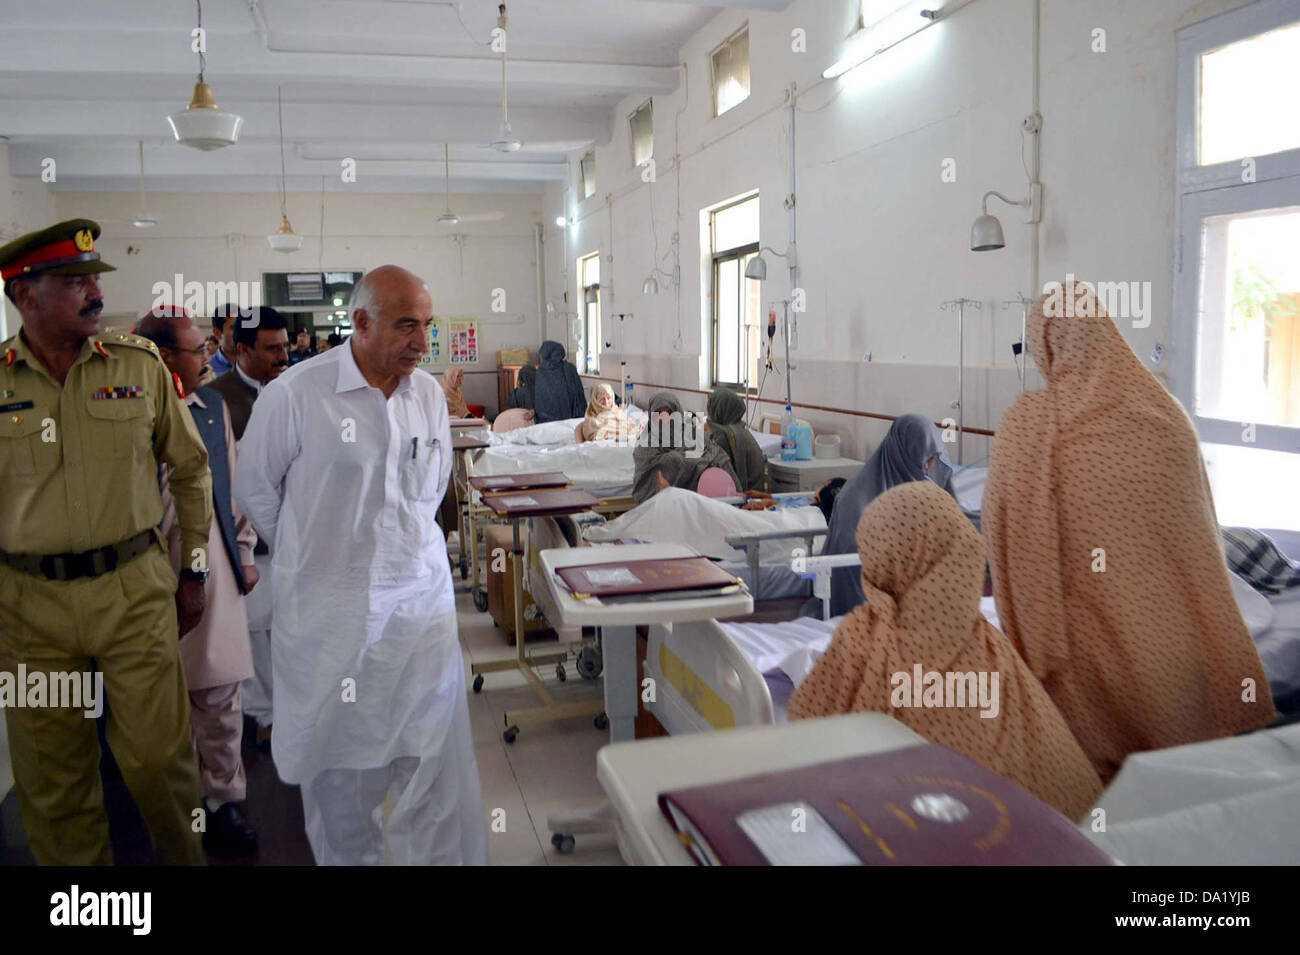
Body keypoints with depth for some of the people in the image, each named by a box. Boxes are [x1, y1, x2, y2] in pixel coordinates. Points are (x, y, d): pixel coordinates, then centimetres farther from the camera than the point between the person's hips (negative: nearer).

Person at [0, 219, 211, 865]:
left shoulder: (139, 365, 0)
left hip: (134, 590, 0)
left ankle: (184, 856, 30)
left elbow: (191, 469, 8)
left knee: (159, 758, 4)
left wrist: (192, 572, 8)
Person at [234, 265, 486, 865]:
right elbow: (255, 489, 3)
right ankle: (349, 858, 34)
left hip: (420, 597, 3)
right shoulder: (296, 393, -10)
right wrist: (311, 554, 11)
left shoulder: (429, 394, 3)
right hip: (328, 608, -2)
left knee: (437, 756, 2)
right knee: (339, 762, 12)